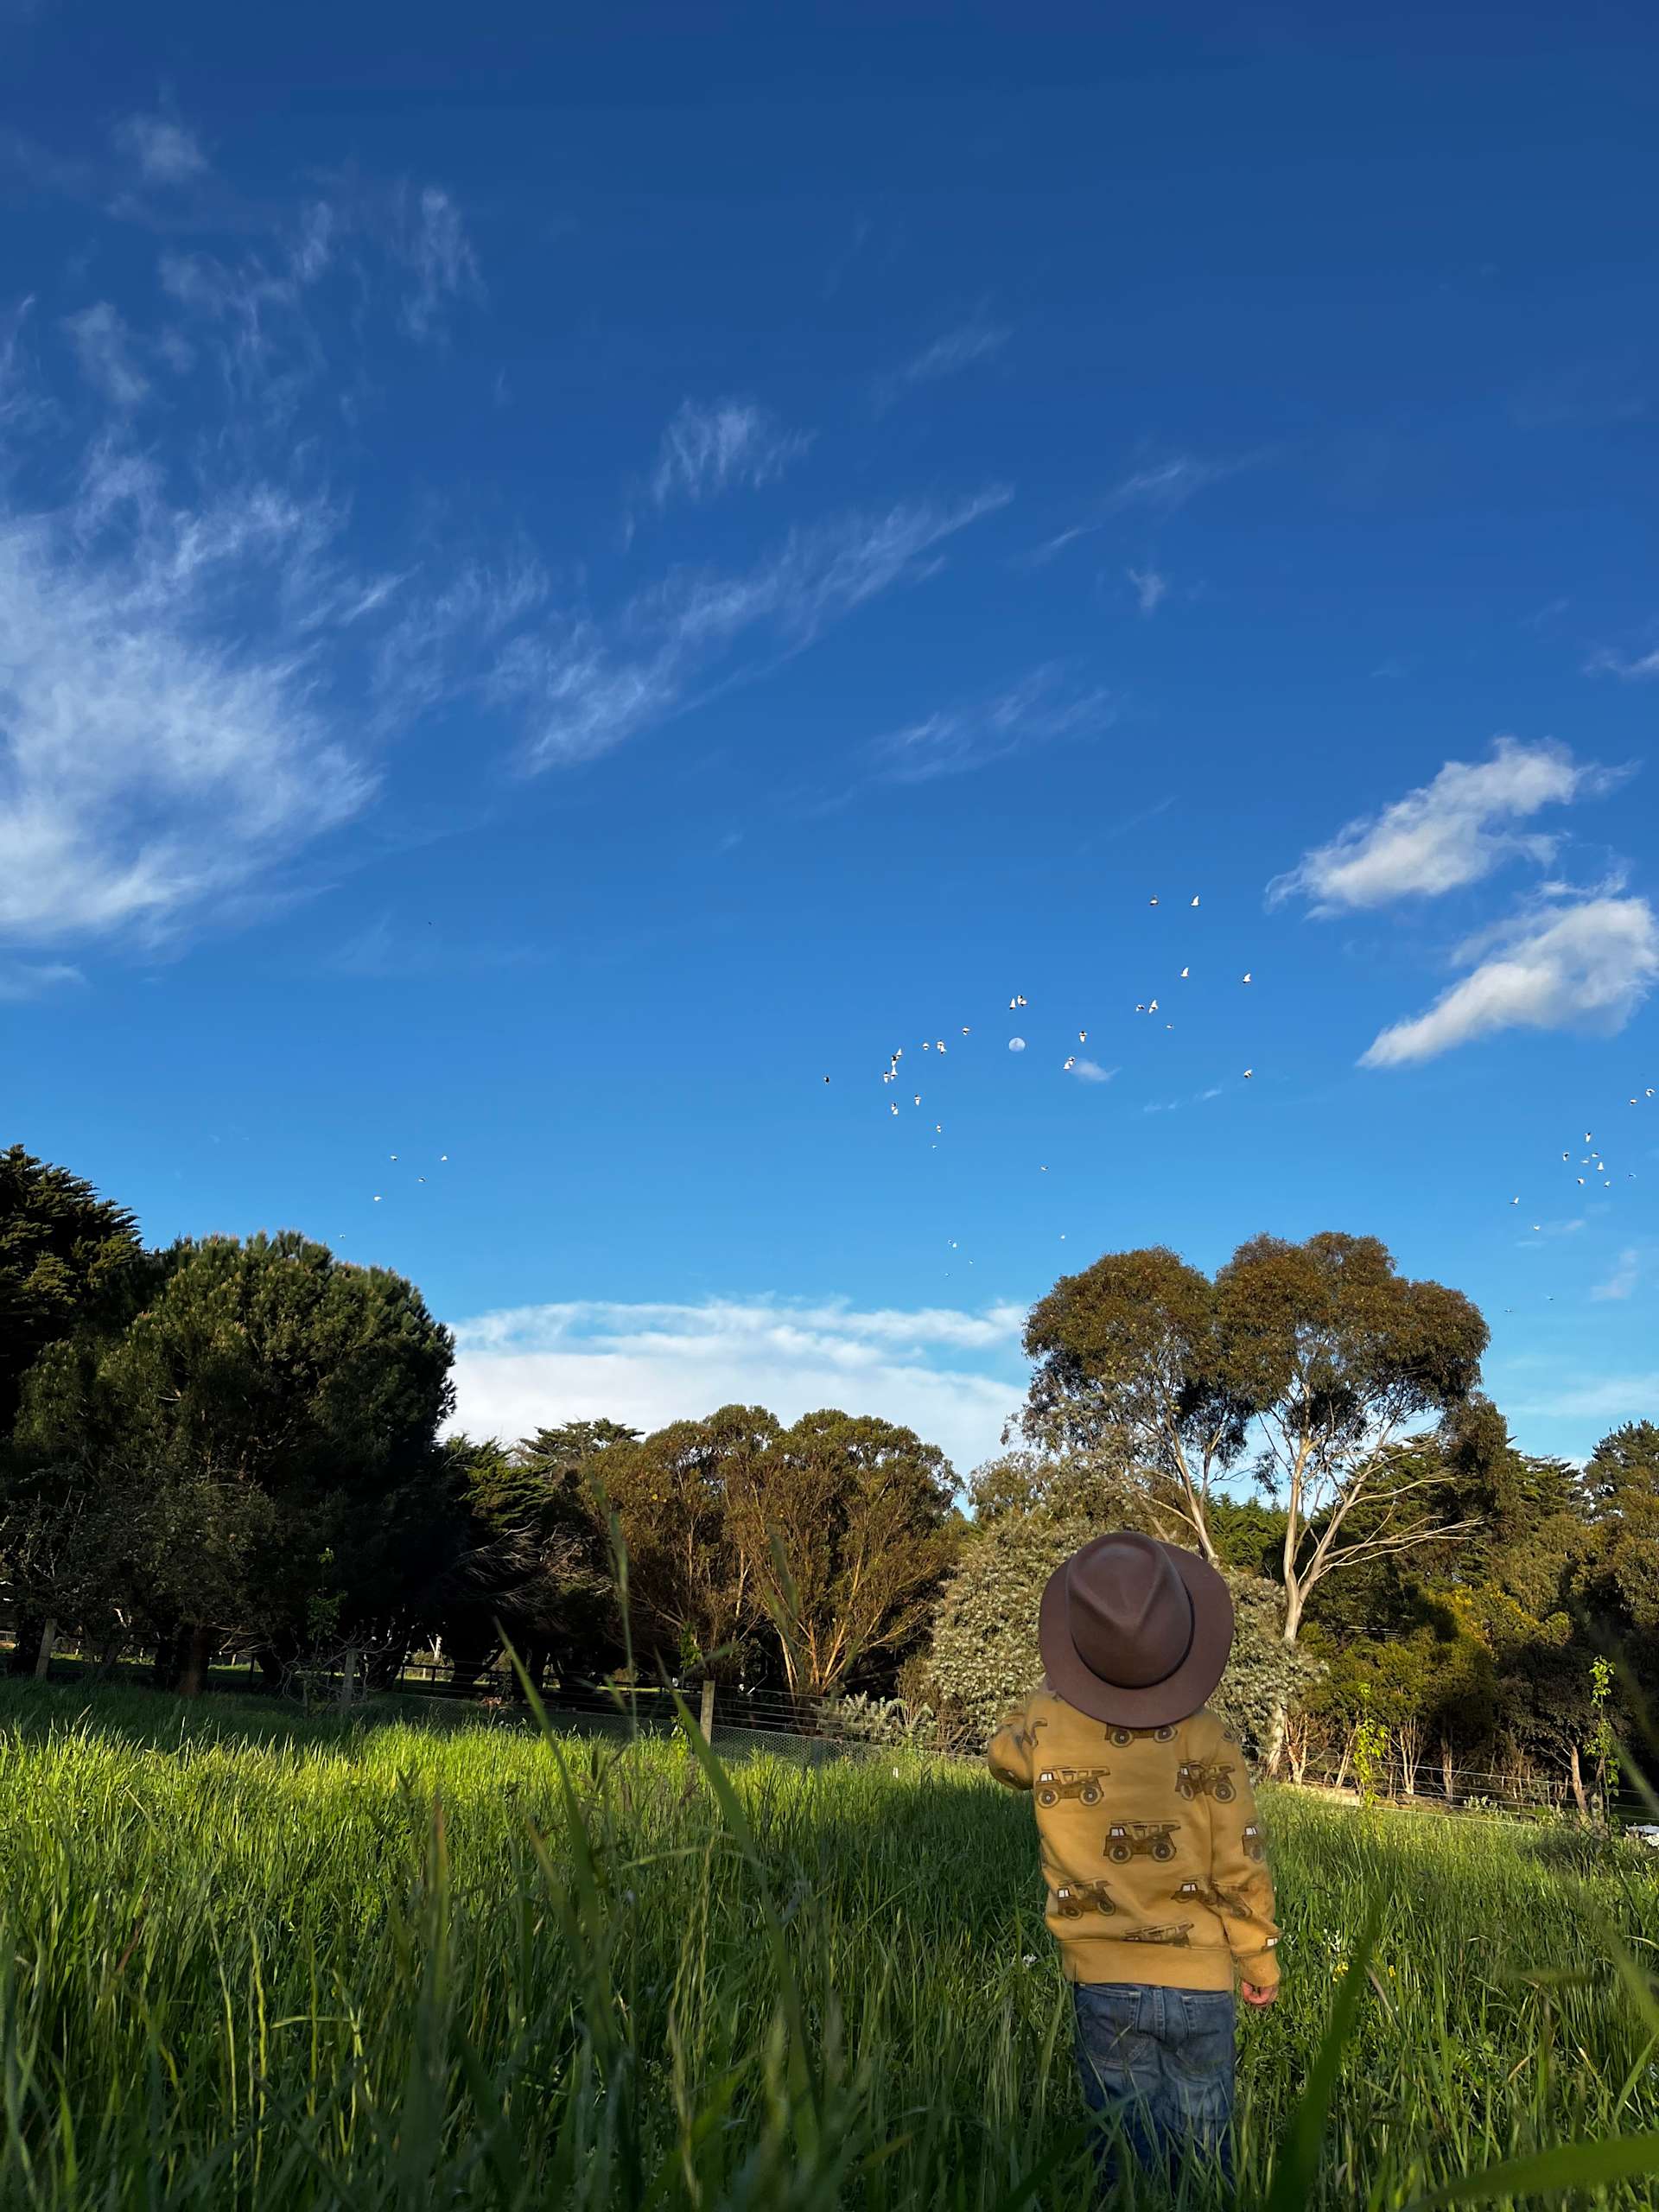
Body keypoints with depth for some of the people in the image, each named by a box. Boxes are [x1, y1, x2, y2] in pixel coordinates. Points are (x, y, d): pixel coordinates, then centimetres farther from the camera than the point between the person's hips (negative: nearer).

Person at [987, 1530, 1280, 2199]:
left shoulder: (1047, 1729, -11)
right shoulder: (1208, 1739, -14)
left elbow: (1002, 1751, 14)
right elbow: (1240, 1870, -9)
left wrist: (1062, 1679, 21)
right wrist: (1261, 1962, 8)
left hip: (1105, 1985, 0)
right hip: (1199, 1985, 0)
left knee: (1130, 2169, 14)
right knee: (1204, 2166, 17)